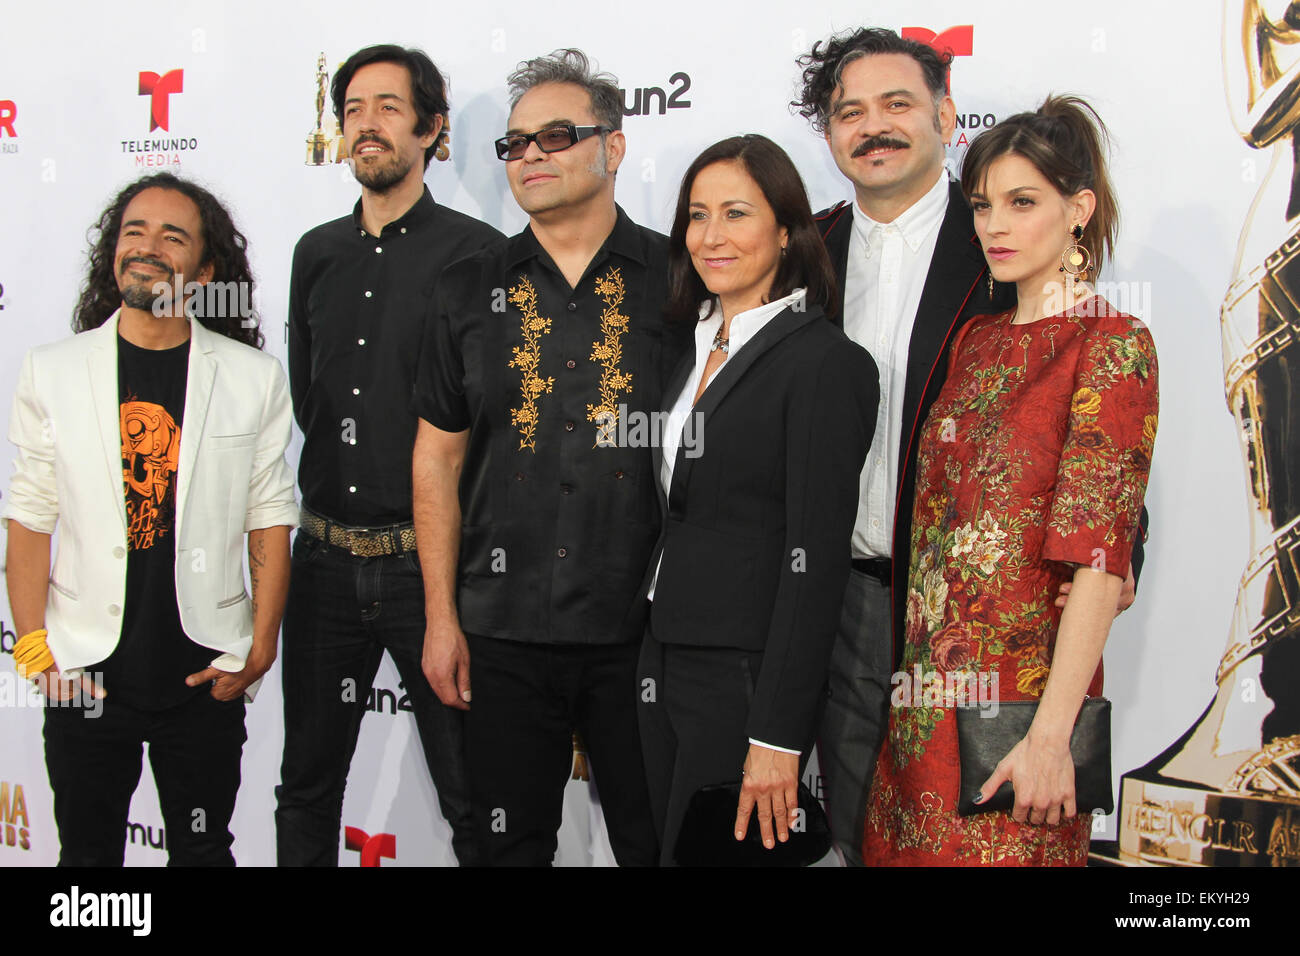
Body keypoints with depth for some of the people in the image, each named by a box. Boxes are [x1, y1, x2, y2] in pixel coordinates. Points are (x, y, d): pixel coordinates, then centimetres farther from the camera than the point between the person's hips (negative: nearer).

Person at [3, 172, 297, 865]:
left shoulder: (253, 378, 0)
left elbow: (270, 520, 1)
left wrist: (260, 647, -4)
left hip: (205, 671, 0)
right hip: (84, 673, 1)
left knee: (202, 850, 13)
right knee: (88, 851, 13)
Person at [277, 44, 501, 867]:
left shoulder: (474, 252, -6)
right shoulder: (318, 253, 12)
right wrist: (344, 471, 12)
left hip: (430, 563, -5)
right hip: (326, 559, 5)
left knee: (471, 798, 5)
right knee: (307, 783, 16)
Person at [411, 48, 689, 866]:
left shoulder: (681, 279, -1)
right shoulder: (472, 289, 6)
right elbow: (438, 456, 8)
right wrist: (441, 616, 4)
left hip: (642, 629, -2)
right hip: (504, 632, 2)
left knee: (655, 843, 11)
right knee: (513, 843, 14)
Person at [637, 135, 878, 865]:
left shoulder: (827, 363, -13)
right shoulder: (697, 352, 11)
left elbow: (816, 558, -17)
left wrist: (777, 737, -19)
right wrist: (650, 665, 11)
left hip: (748, 683, -7)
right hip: (665, 670, 7)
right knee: (664, 849, 14)